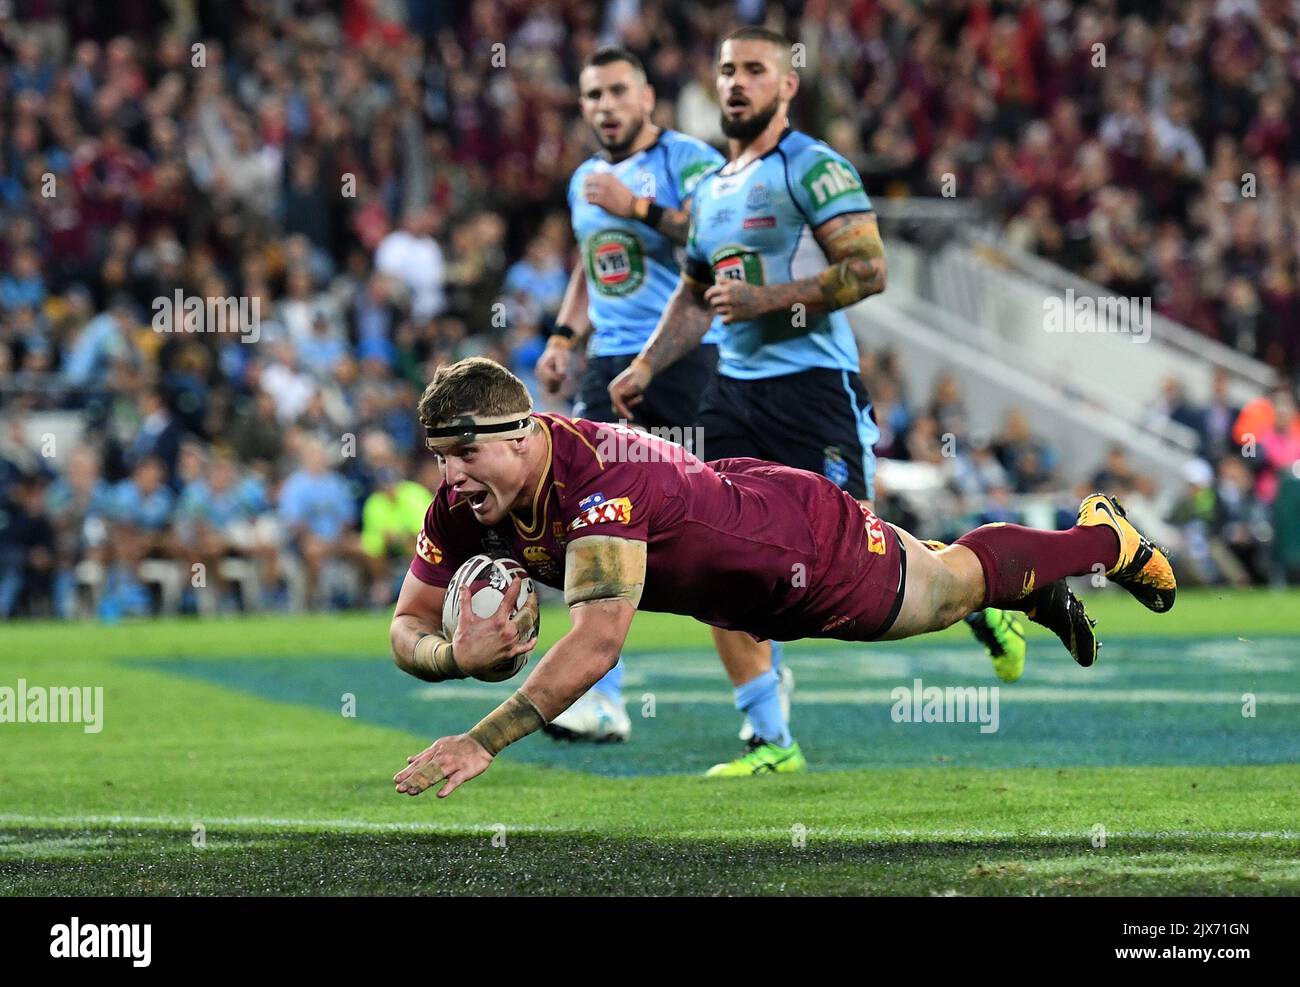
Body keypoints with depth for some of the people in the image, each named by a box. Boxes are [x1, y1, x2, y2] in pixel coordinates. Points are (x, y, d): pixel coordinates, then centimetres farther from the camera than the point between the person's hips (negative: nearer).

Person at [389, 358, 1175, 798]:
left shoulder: (600, 480, -45)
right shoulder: (466, 506, -23)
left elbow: (597, 644, -53)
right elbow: (409, 626, -15)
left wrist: (484, 742, -58)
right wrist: (455, 655, -39)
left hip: (809, 542, -5)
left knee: (952, 584, 24)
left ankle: (1108, 538, 50)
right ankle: (1040, 594, 58)